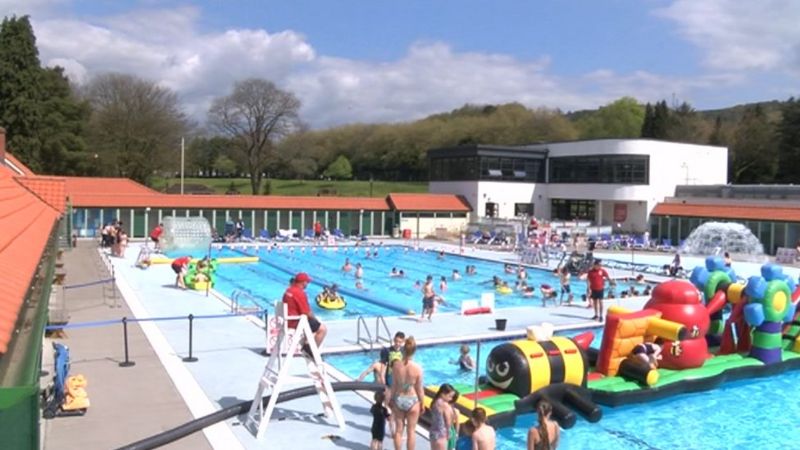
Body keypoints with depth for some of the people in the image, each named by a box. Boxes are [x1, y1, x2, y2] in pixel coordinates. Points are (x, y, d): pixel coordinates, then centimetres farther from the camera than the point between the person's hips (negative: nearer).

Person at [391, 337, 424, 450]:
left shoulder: (396, 365, -14)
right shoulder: (417, 368, -19)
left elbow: (393, 386, -6)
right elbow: (419, 389, -10)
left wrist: (392, 400, 9)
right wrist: (422, 403, 5)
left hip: (399, 400, 2)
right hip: (412, 401, -2)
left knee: (398, 430, 16)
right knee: (411, 431, 13)